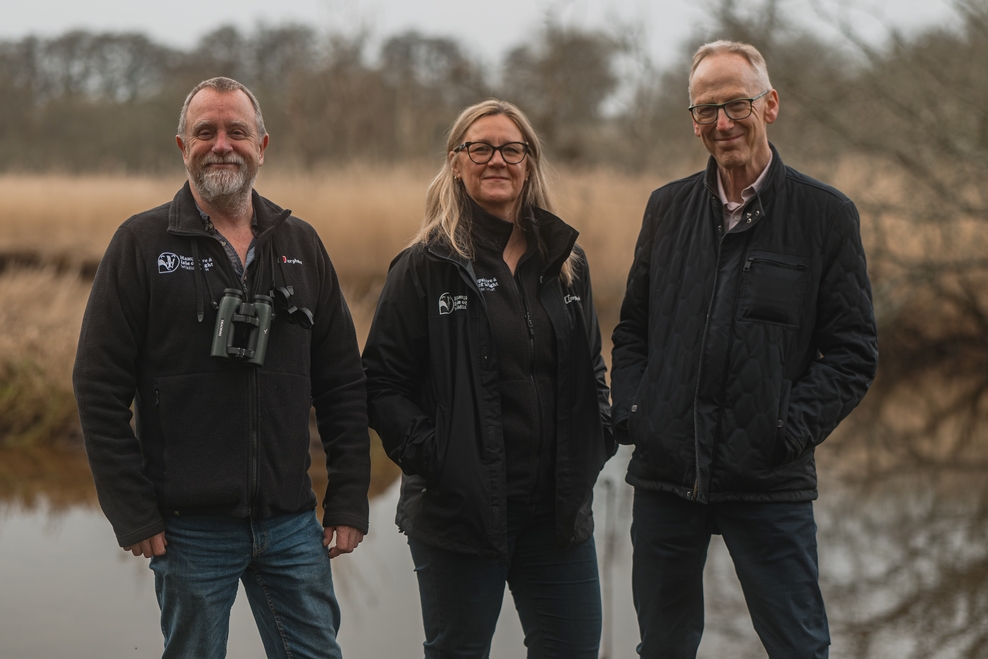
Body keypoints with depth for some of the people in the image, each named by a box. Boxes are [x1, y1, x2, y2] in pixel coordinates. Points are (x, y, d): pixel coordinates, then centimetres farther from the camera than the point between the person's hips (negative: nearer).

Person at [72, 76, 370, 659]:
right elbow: (99, 391, -4)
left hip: (292, 524, 3)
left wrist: (349, 501, 5)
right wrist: (135, 515, -9)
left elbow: (344, 385, 11)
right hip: (190, 528, -3)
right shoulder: (142, 244, -1)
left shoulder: (301, 244, 10)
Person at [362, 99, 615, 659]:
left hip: (559, 508, 4)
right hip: (460, 508, -4)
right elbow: (383, 381, -5)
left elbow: (592, 366, 21)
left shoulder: (566, 261, 11)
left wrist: (600, 436, 5)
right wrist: (427, 453, -15)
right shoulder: (427, 266, -3)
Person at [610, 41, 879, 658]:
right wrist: (632, 412, 2)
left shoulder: (826, 214, -1)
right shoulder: (668, 207, 11)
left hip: (770, 483, -3)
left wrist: (791, 428, -13)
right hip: (666, 474, 4)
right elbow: (632, 329, 17)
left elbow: (854, 350, -2)